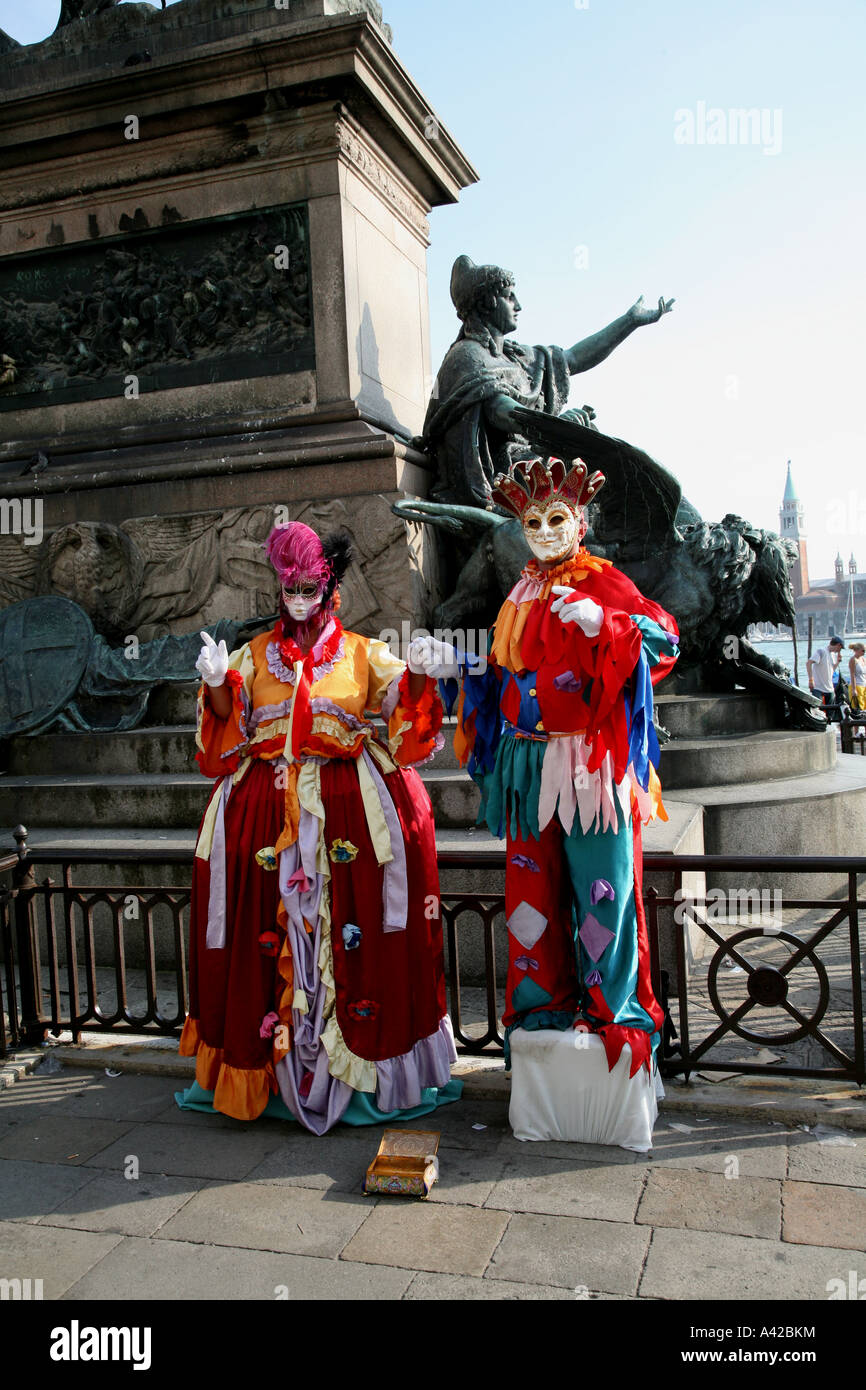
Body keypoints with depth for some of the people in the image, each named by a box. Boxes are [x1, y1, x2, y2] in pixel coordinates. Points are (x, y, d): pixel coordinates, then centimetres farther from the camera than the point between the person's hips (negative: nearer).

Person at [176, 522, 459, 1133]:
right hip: (268, 806, 2)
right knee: (267, 928, -2)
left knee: (351, 930, -8)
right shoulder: (255, 655, 16)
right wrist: (216, 681, -11)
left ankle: (363, 1067, 2)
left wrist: (419, 672, -19)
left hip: (348, 804, -1)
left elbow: (406, 706, 0)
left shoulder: (362, 654, 11)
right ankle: (269, 1066, 10)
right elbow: (227, 725, 7)